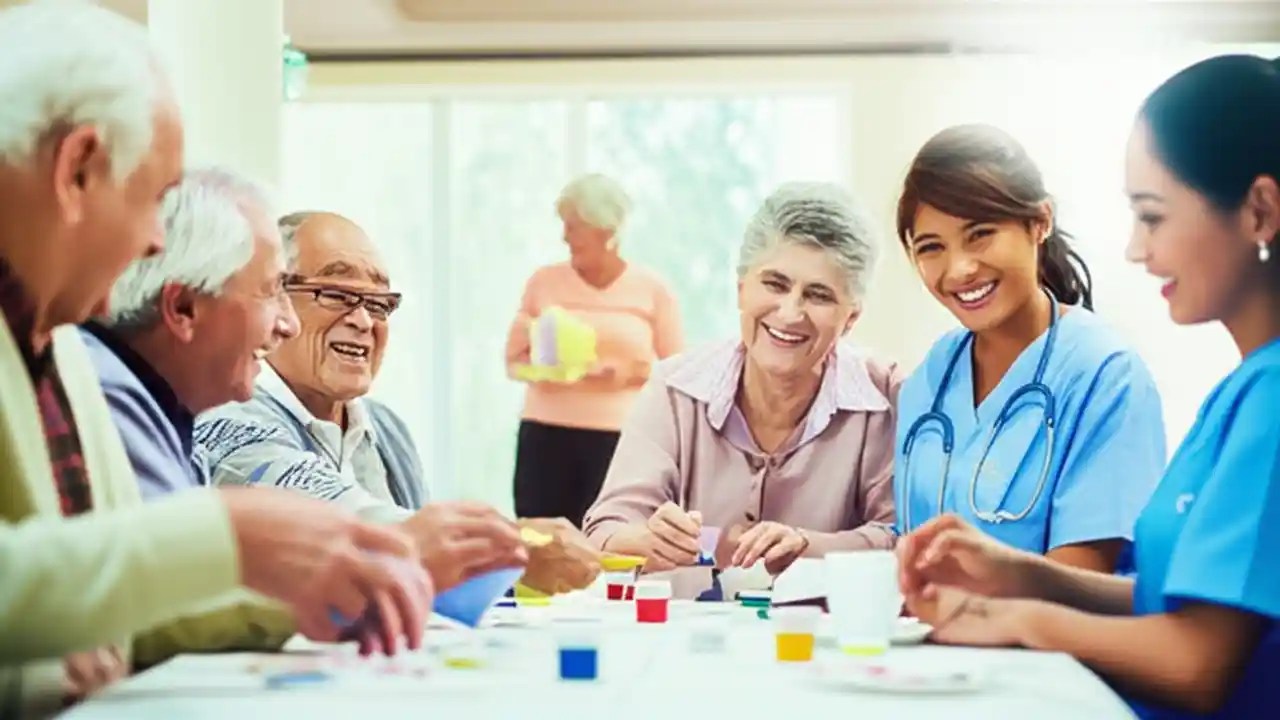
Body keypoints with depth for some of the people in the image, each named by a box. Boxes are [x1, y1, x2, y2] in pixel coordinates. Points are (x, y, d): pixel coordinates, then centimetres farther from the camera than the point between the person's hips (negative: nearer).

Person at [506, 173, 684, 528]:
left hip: (621, 438, -2)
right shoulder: (544, 281, 8)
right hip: (545, 434, 2)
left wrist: (631, 372, -13)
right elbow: (514, 360, 13)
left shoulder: (651, 290, 3)